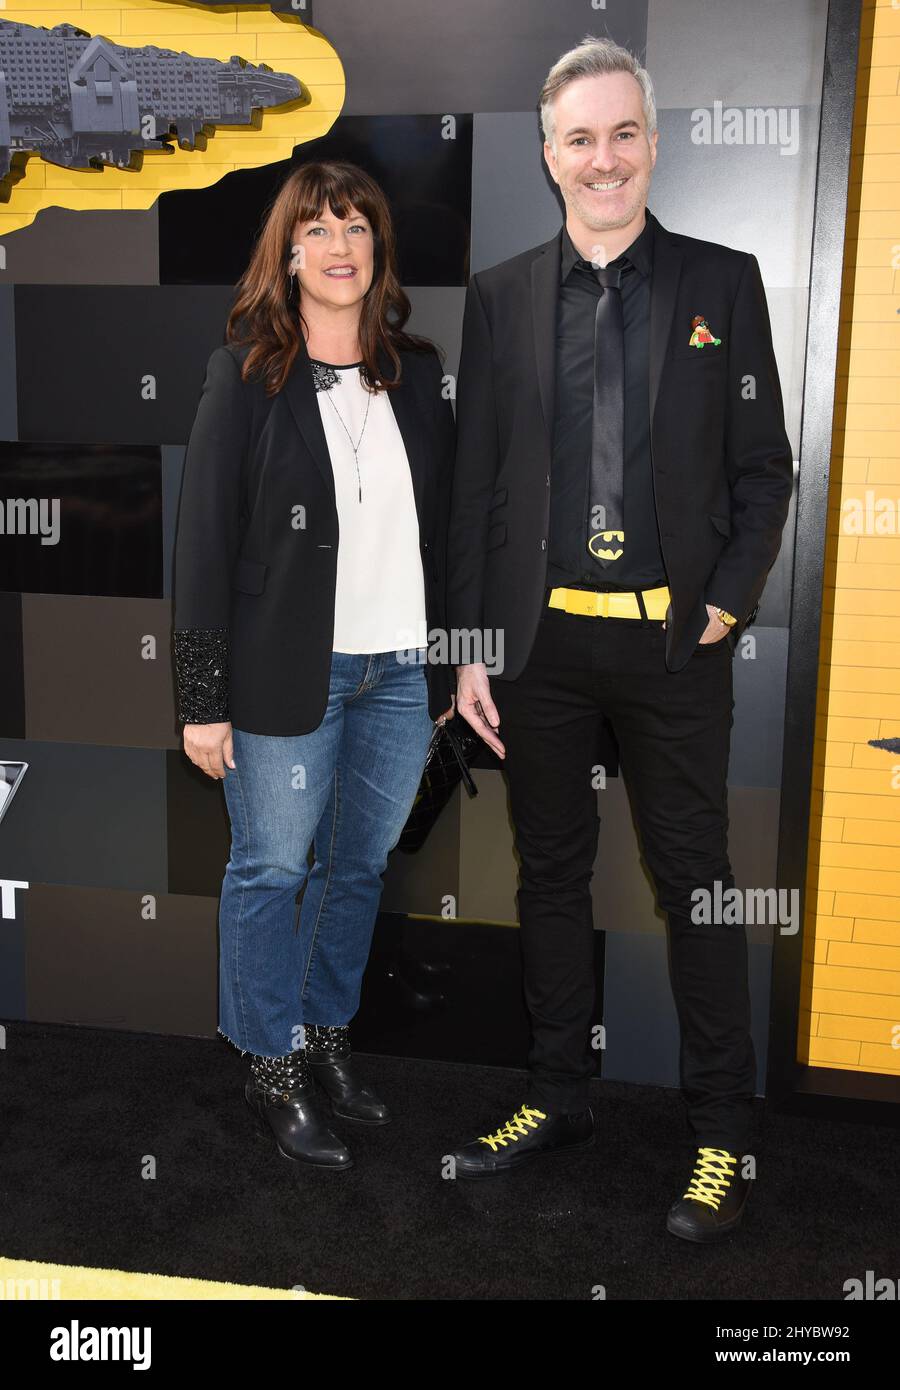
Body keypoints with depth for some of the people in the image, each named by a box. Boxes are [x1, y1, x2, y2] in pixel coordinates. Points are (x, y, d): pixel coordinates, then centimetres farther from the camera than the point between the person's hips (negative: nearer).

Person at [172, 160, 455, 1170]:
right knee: (272, 868, 6)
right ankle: (273, 1070, 23)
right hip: (290, 669, -4)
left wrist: (448, 664, 10)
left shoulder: (418, 370, 8)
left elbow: (439, 524, 11)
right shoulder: (245, 372, -3)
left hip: (401, 667, 4)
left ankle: (329, 1038, 33)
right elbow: (205, 540, -7)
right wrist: (204, 698, -10)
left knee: (361, 863, 14)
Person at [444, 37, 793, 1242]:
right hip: (539, 640, 2)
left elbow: (765, 471, 3)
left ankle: (722, 1133, 21)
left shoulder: (723, 282, 3)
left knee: (695, 880, 6)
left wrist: (727, 607, -8)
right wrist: (471, 647, 1)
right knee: (551, 873, 12)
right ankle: (559, 1099, 29)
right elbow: (475, 483, 5)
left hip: (674, 640, -2)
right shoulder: (501, 295, 7)